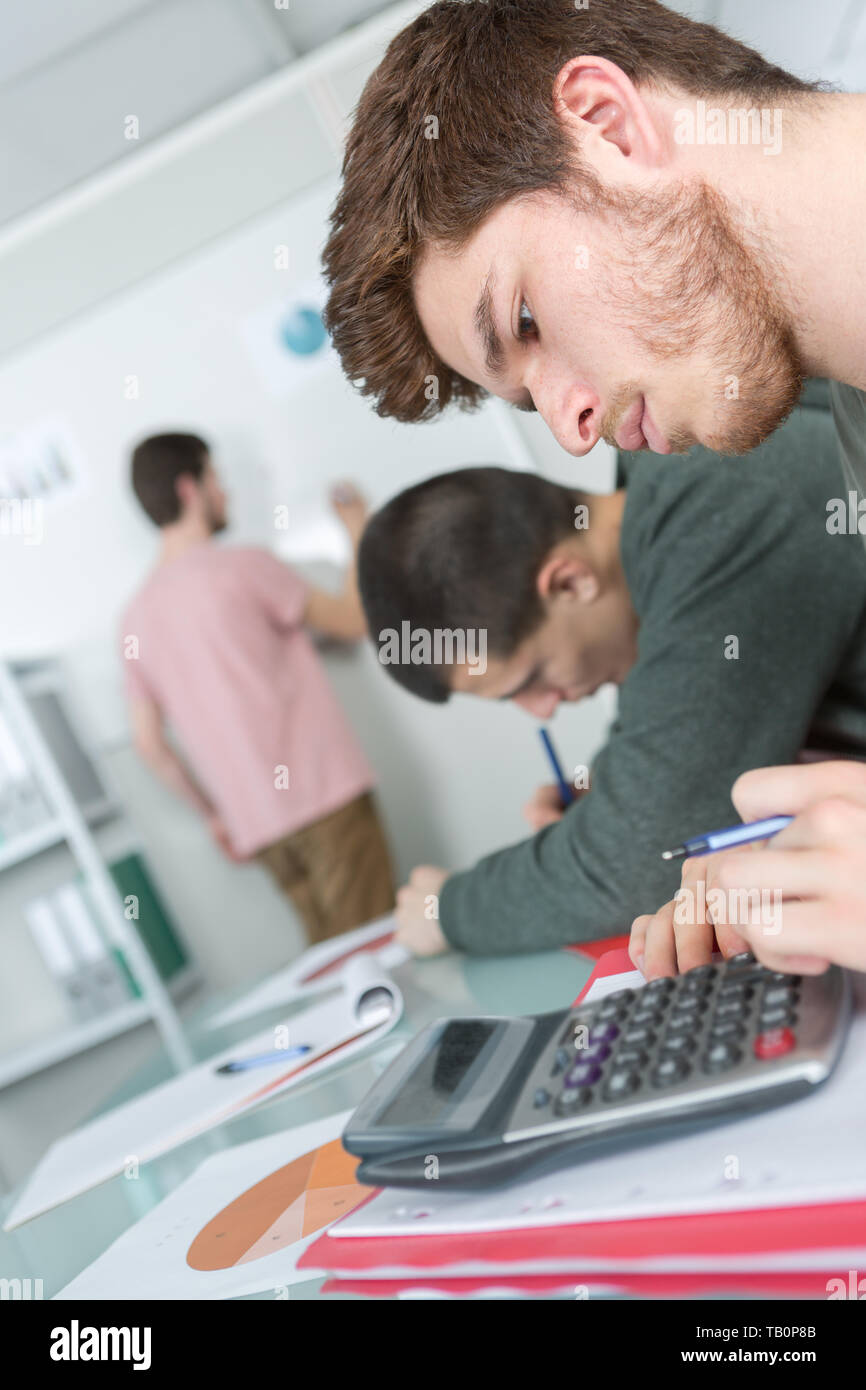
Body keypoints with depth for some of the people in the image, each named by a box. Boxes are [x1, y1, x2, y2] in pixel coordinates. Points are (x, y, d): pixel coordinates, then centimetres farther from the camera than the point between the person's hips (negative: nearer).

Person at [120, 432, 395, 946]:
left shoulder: (136, 618, 12)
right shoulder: (241, 566, -7)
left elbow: (150, 743, 13)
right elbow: (354, 620, 2)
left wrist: (213, 815, 23)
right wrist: (360, 534, 18)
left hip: (257, 829, 7)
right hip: (324, 799, -7)